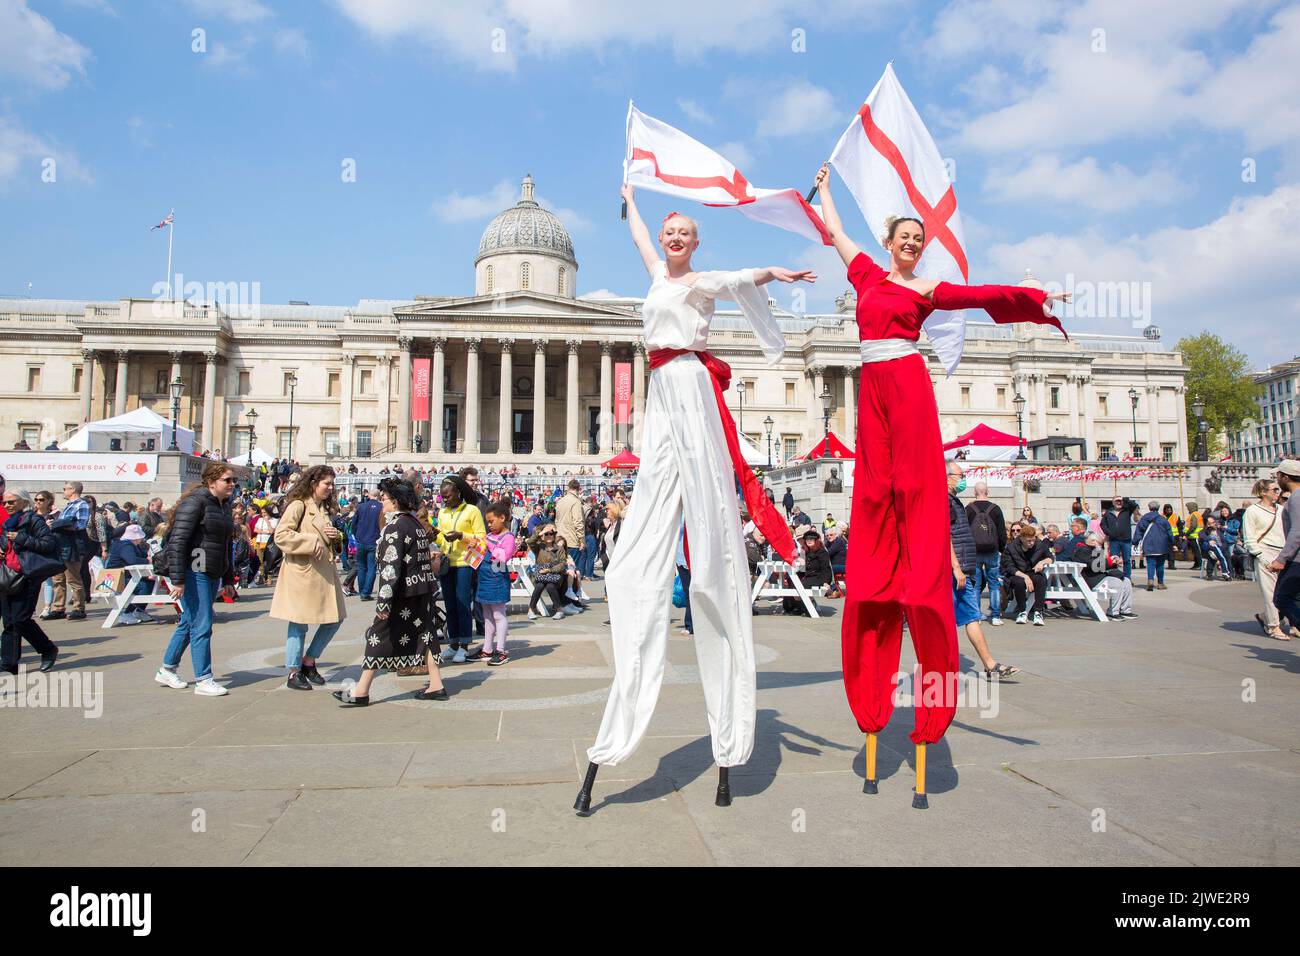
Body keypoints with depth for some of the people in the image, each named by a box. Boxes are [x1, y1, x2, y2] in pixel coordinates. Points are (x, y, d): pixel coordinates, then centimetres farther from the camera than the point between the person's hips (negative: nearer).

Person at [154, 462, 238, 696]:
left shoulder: (224, 505, 15)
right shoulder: (196, 501, -11)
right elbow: (177, 541, -17)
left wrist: (228, 580, 21)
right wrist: (178, 579, -21)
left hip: (213, 574, 9)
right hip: (194, 572, -9)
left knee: (189, 623, 16)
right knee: (201, 626, -6)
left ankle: (166, 670, 30)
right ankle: (203, 680, 2)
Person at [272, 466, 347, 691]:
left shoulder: (324, 509, 19)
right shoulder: (298, 505, -8)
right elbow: (281, 535, -17)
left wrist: (336, 537, 6)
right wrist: (312, 542, -20)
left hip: (325, 572, 8)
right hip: (302, 572, -8)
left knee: (335, 619, 8)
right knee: (299, 622, -1)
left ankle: (308, 662, 23)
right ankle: (293, 673, 11)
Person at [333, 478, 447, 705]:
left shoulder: (395, 526, -14)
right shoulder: (417, 523, 11)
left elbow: (391, 566, -20)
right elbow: (429, 554, 15)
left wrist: (383, 600, -21)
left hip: (403, 591, -8)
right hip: (422, 589, 8)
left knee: (378, 636, 1)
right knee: (424, 634, 12)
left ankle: (361, 692, 7)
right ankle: (436, 686, 12)